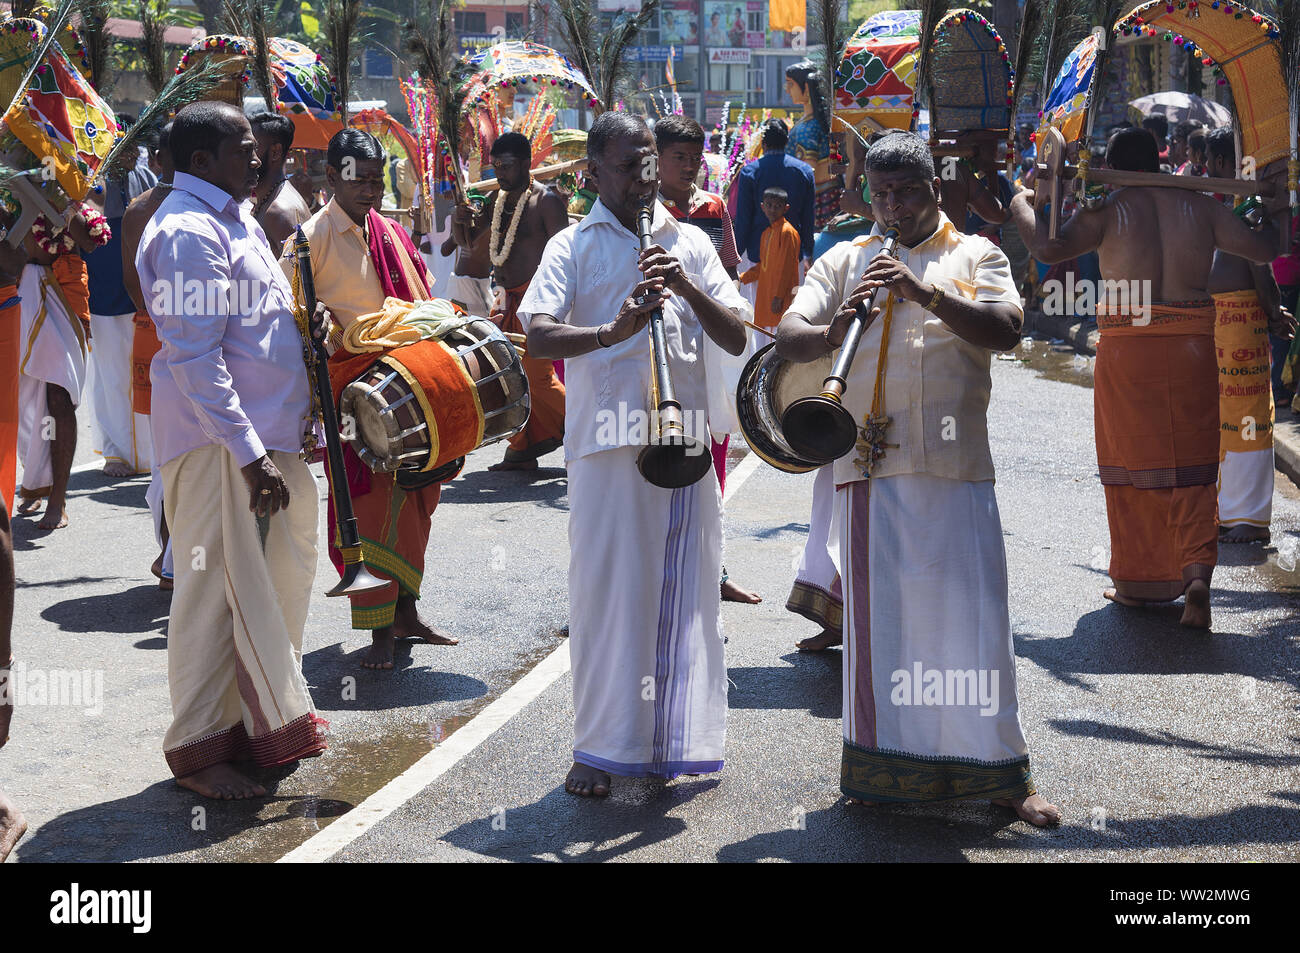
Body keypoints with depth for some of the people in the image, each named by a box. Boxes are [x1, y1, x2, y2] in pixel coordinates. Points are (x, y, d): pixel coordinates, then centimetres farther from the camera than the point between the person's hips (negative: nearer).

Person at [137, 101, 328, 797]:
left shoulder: (234, 218, 17)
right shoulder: (188, 231, -15)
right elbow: (195, 358, -22)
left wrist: (303, 324, 11)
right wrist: (249, 453, -25)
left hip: (265, 436, 10)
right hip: (220, 444, -10)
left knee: (280, 577, 16)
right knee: (216, 591, -3)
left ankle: (264, 721, 29)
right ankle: (197, 749, 8)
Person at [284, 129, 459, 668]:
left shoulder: (390, 234, 14)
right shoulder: (311, 237, -5)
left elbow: (420, 303, 20)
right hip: (349, 383, -6)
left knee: (413, 496, 11)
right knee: (368, 503, -6)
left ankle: (406, 613, 24)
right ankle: (379, 631, 2)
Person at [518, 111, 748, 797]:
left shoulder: (690, 243, 14)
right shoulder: (572, 246, 5)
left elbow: (736, 339, 8)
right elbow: (538, 337, -9)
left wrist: (688, 287, -9)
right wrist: (609, 333, -26)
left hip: (687, 437, 3)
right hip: (609, 438, -3)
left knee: (683, 589, 6)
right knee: (606, 589, -1)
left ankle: (673, 739, 18)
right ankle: (601, 747, 8)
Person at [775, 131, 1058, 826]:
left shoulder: (975, 255, 13)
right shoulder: (843, 261, 16)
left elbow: (1006, 330, -5)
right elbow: (786, 338, 4)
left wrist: (925, 292, -17)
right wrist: (830, 334, -18)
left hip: (955, 464, -1)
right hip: (869, 463, 1)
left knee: (971, 612, -1)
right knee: (877, 611, 3)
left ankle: (1002, 772, 8)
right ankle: (885, 765, 15)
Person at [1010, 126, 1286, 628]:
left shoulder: (1107, 209, -2)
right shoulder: (1199, 206, 6)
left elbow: (1049, 248, -12)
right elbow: (1262, 248, 9)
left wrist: (1023, 208, 6)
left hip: (1127, 343, -2)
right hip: (1192, 342, 2)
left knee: (1131, 461, 11)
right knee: (1190, 467, 9)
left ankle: (1136, 582, 19)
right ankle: (1196, 572, -10)